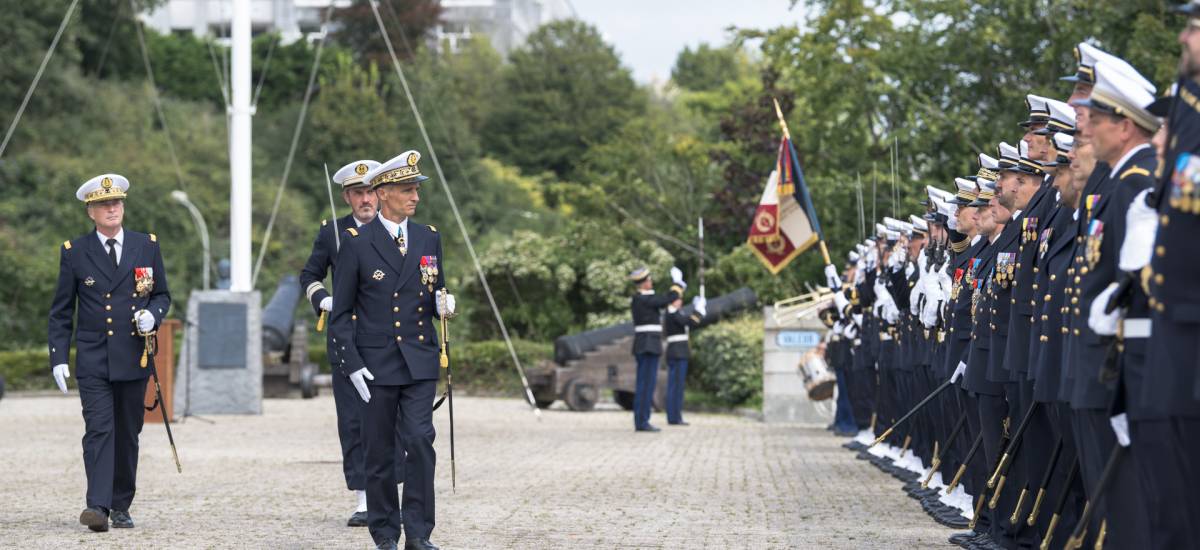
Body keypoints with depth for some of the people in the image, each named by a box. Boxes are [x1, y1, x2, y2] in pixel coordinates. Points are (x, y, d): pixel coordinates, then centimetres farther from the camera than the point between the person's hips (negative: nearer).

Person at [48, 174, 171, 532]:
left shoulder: (147, 246, 6)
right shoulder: (74, 252, 1)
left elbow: (162, 295, 13)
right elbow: (61, 312, 4)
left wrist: (152, 315, -10)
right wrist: (58, 359, -3)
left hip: (134, 359, 2)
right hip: (92, 360, -2)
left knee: (128, 434, 8)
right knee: (99, 430, -13)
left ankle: (121, 506, 18)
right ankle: (98, 506, -21)